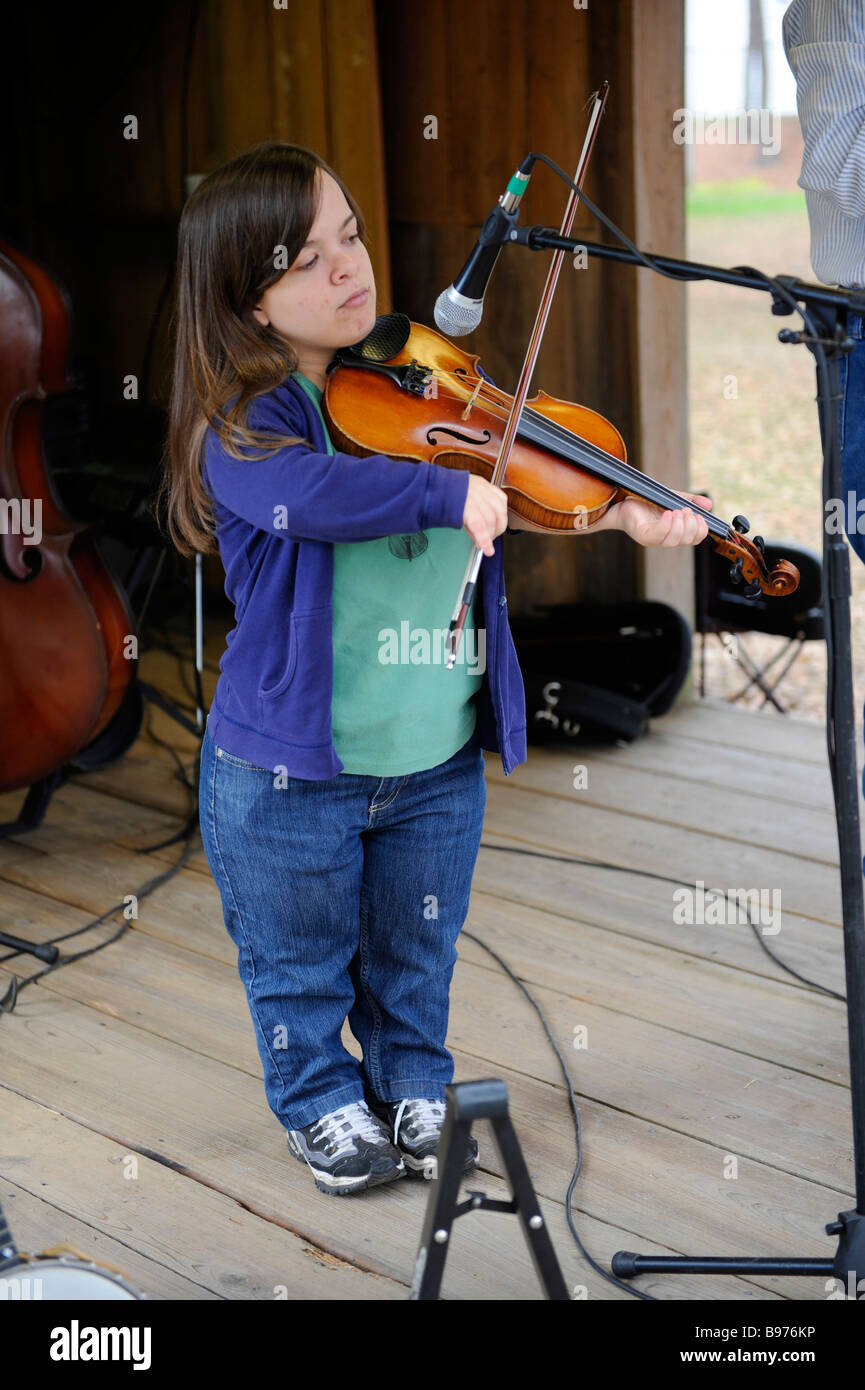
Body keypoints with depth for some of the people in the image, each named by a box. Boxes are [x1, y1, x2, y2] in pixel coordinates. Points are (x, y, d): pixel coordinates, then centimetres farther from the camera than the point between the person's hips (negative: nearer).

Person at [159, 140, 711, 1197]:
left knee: (416, 960, 23)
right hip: (288, 774, -4)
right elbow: (307, 494, -41)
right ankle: (320, 1102, 42)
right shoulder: (244, 424, -18)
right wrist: (449, 492, -37)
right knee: (302, 963, 18)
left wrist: (621, 515, -17)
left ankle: (411, 1088, 47)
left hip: (438, 763, 4)